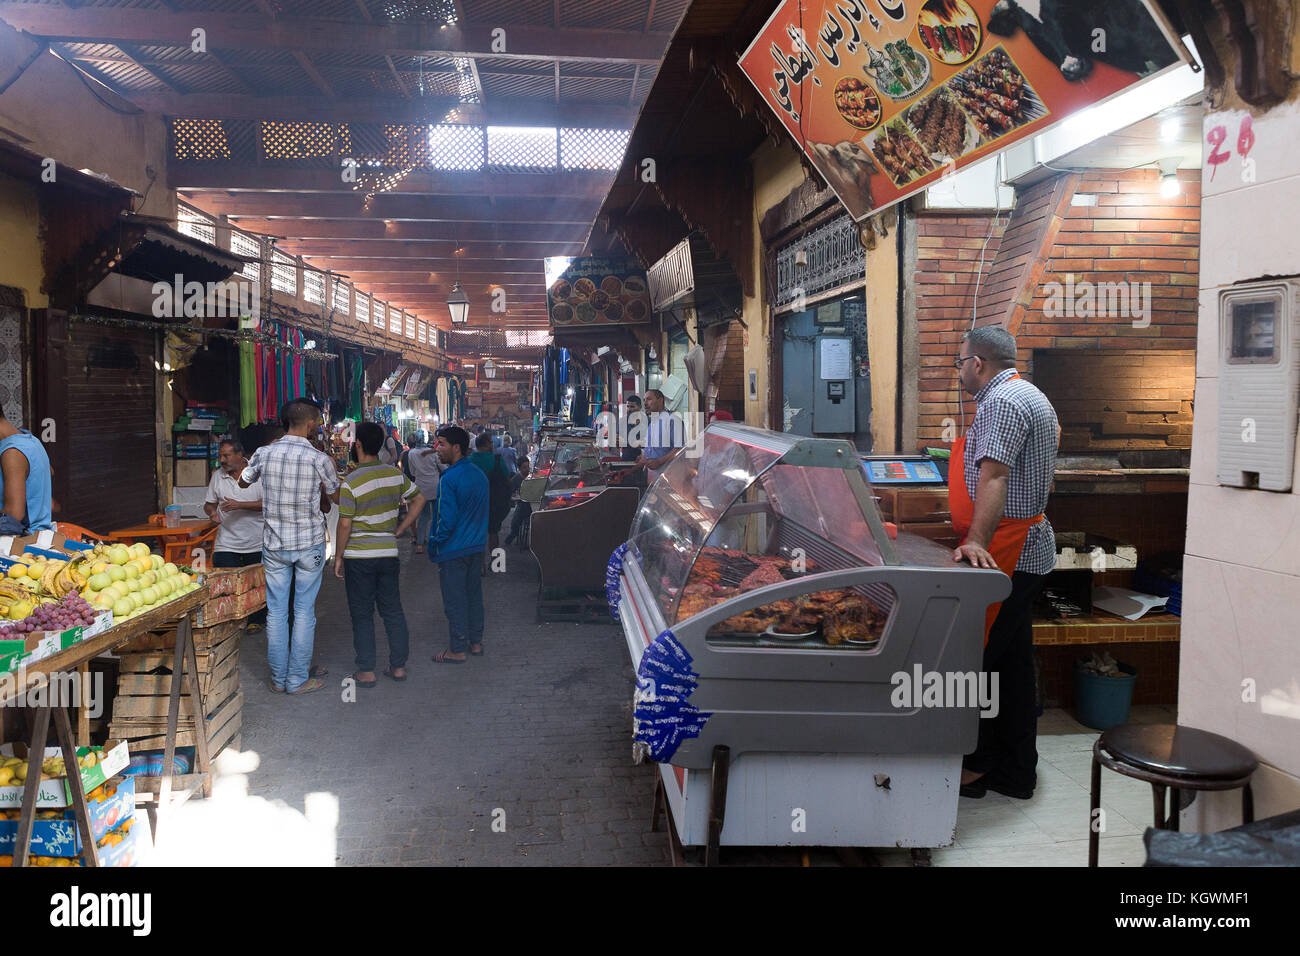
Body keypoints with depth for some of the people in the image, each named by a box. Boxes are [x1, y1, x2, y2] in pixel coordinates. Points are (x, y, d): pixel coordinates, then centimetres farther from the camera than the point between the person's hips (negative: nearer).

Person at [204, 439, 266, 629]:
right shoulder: (218, 476, 7)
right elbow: (209, 503, 15)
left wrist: (240, 505, -21)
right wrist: (212, 512, -8)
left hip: (256, 542, -2)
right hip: (226, 542, 2)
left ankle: (256, 620, 25)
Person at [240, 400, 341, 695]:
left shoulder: (264, 453, -2)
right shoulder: (319, 459, -12)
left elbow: (243, 481, 18)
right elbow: (336, 498, 2)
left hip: (274, 543, 3)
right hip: (309, 543, -3)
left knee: (276, 612, 9)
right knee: (304, 612, 5)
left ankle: (278, 679, 18)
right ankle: (298, 679, 10)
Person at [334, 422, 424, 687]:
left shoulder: (350, 482, -14)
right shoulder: (395, 475, 1)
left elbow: (345, 524, -14)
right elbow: (419, 499, 11)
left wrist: (339, 557, -3)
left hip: (359, 556, -4)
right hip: (388, 553, 4)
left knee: (362, 615, 6)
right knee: (392, 610, 13)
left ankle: (366, 671, 10)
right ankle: (398, 666, 17)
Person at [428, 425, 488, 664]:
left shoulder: (449, 479, -19)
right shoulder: (479, 474, 6)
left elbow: (447, 519, -21)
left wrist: (433, 545, -8)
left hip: (453, 550, -8)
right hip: (477, 547, 8)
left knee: (454, 601, 2)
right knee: (474, 595, 17)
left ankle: (458, 650, 10)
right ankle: (476, 642, 26)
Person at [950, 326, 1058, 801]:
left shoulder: (1002, 401, -15)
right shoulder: (1032, 397, 20)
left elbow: (993, 476, -29)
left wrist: (977, 541, -38)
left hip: (1004, 553, -11)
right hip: (1030, 546, 11)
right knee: (1013, 661, 14)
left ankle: (976, 766, 6)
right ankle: (1016, 773, 22)